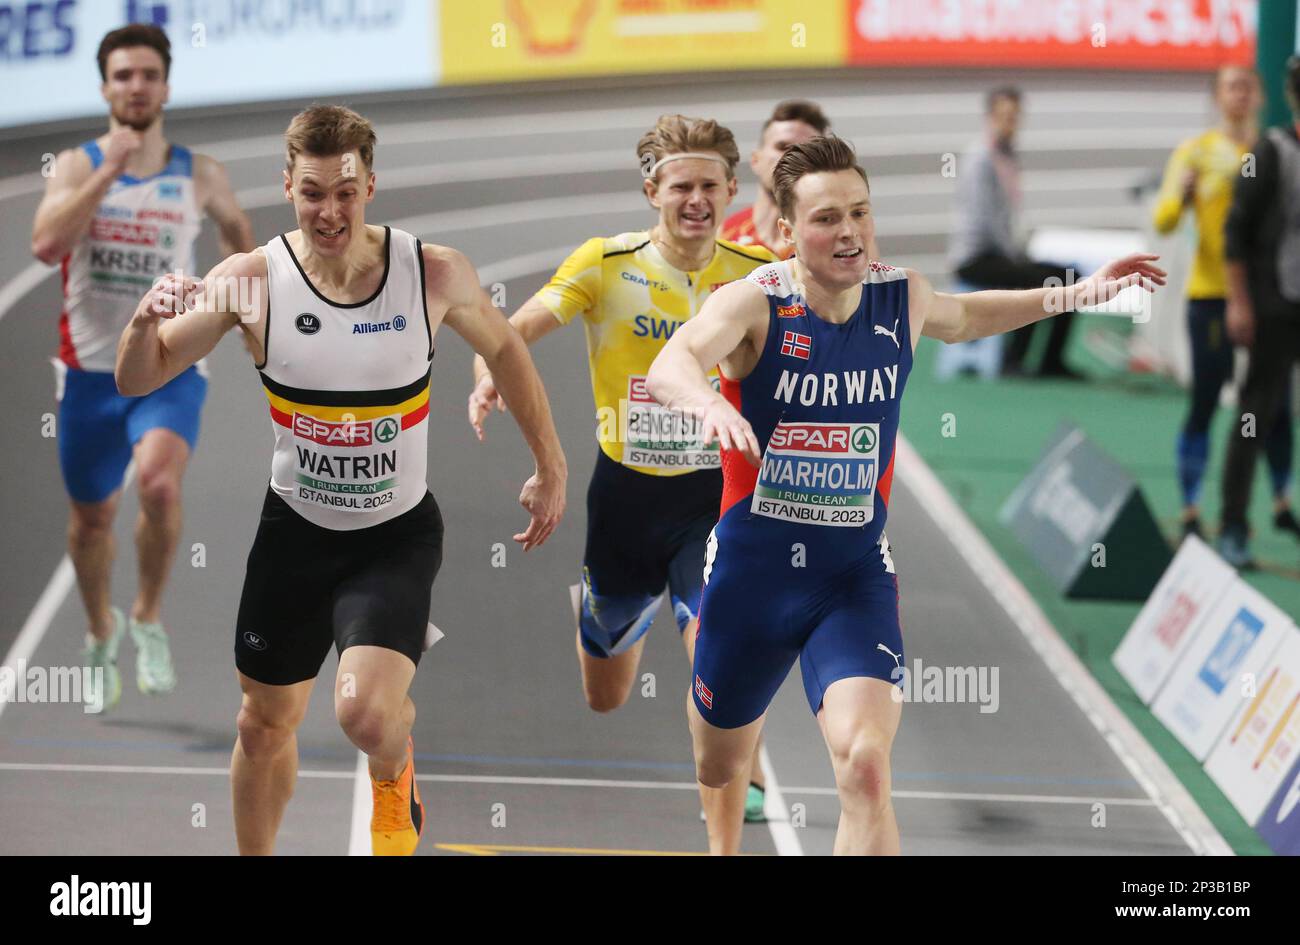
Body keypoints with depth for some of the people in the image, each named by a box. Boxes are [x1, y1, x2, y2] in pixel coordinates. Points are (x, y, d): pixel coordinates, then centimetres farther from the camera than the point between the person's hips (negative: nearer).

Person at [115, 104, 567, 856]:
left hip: (397, 536, -2)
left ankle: (395, 777, 15)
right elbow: (136, 383, -10)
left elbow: (504, 350, 6)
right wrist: (148, 321, -32)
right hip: (296, 530, 2)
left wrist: (552, 469, 9)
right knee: (267, 723, 14)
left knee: (366, 709, -23)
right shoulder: (252, 281, -15)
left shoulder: (437, 275, -15)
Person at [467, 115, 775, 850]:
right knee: (602, 698, 16)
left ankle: (724, 848, -13)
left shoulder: (758, 271, -5)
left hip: (718, 492, -1)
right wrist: (490, 374, -36)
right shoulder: (607, 264, -8)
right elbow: (519, 328, -15)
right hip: (625, 491, 1)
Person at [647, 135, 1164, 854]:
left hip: (854, 572, 1)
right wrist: (706, 401, -61)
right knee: (718, 771, 20)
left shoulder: (902, 297, -3)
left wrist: (1072, 294, 16)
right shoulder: (753, 304, -17)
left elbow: (964, 317, 24)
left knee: (865, 768, -23)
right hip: (752, 569, -1)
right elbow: (669, 365, -38)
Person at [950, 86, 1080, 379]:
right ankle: (1013, 360, -19)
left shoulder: (1009, 155, 13)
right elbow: (986, 216, -19)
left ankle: (1051, 362, 3)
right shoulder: (979, 158, -15)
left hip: (1001, 253, 9)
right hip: (974, 258, -9)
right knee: (1040, 280, -27)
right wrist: (1015, 255, -14)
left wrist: (1019, 252, 10)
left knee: (1067, 278, 1)